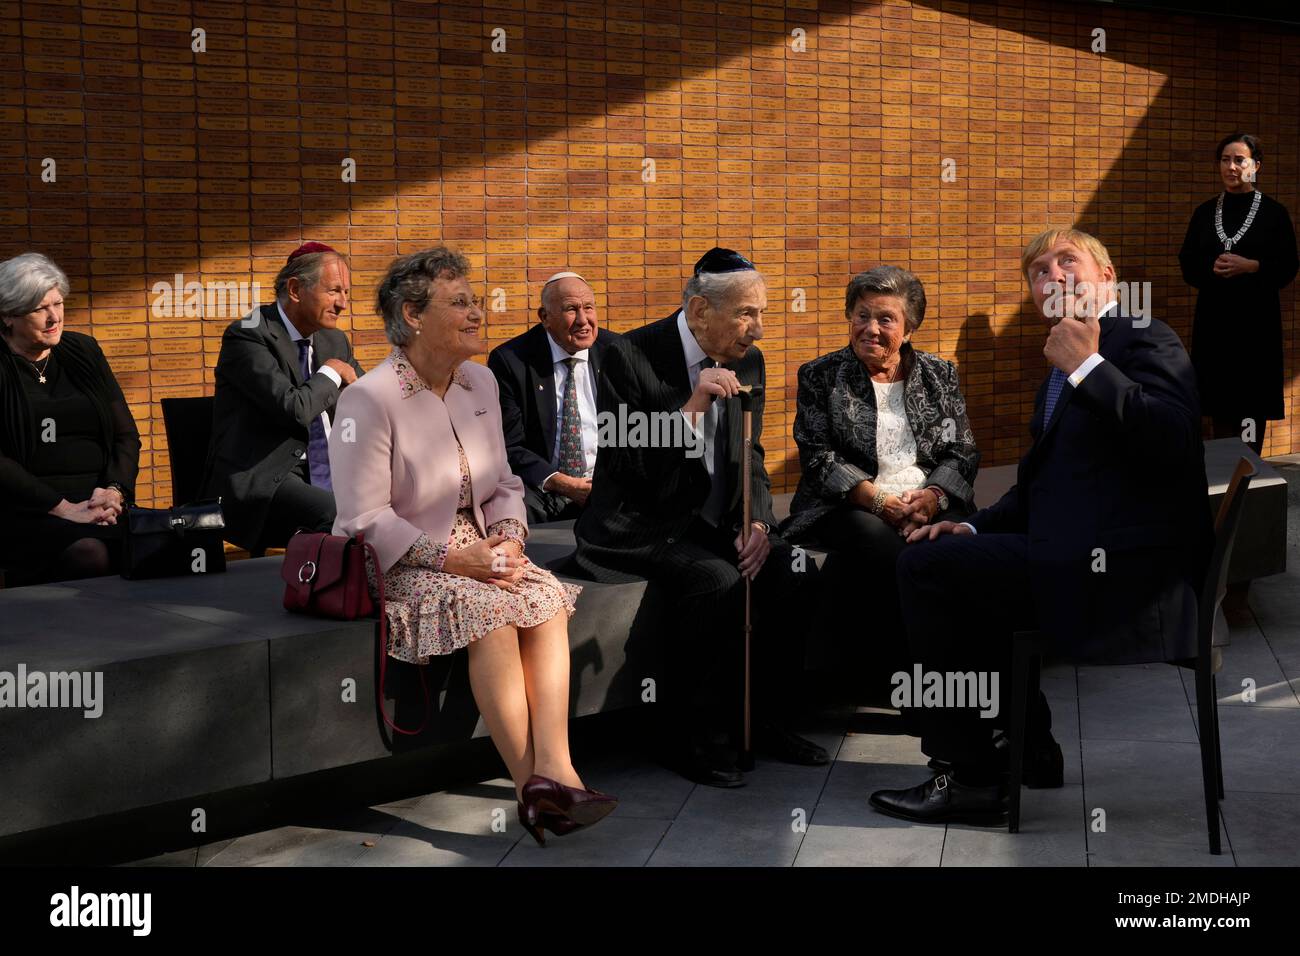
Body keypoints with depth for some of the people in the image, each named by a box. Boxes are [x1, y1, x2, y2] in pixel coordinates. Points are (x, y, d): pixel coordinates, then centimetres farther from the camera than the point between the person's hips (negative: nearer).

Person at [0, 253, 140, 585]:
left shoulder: (83, 351, 17)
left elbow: (126, 435, 16)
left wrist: (115, 491, -4)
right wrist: (63, 508, -15)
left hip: (99, 505, 4)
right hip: (27, 513, -4)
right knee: (89, 552, -35)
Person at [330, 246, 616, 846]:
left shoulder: (480, 383, 8)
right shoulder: (368, 401, -15)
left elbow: (504, 485, 15)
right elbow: (366, 519, -18)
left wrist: (508, 538, -7)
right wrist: (452, 559, -23)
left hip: (475, 549, 7)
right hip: (396, 566, -6)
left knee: (548, 598, -21)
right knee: (489, 607, -32)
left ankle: (553, 769, -30)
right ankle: (530, 786, -27)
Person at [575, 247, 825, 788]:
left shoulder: (746, 362, 7)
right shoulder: (631, 357, -14)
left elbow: (748, 459, 13)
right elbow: (625, 468, -19)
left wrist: (757, 522, -6)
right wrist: (693, 405, -26)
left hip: (711, 523, 7)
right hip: (639, 525, -6)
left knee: (787, 571, -17)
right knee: (719, 583, -30)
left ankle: (763, 720, 0)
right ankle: (694, 739, -15)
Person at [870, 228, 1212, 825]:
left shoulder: (1145, 339, -6)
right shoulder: (1061, 372, 22)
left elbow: (1176, 442, -23)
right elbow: (1041, 481, 24)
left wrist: (1087, 366, -21)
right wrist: (975, 528, 8)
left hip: (1122, 573, -10)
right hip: (1074, 560, 10)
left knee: (925, 565, -12)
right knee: (945, 560, 20)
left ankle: (976, 776, -5)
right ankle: (1032, 752, 19)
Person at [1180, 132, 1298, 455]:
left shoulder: (1274, 212, 1)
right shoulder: (1205, 212, 10)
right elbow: (1188, 264, 8)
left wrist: (1249, 266, -16)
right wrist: (1213, 266, -12)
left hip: (1257, 319, -3)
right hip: (1214, 318, 3)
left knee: (1253, 405, -3)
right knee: (1218, 402, 3)